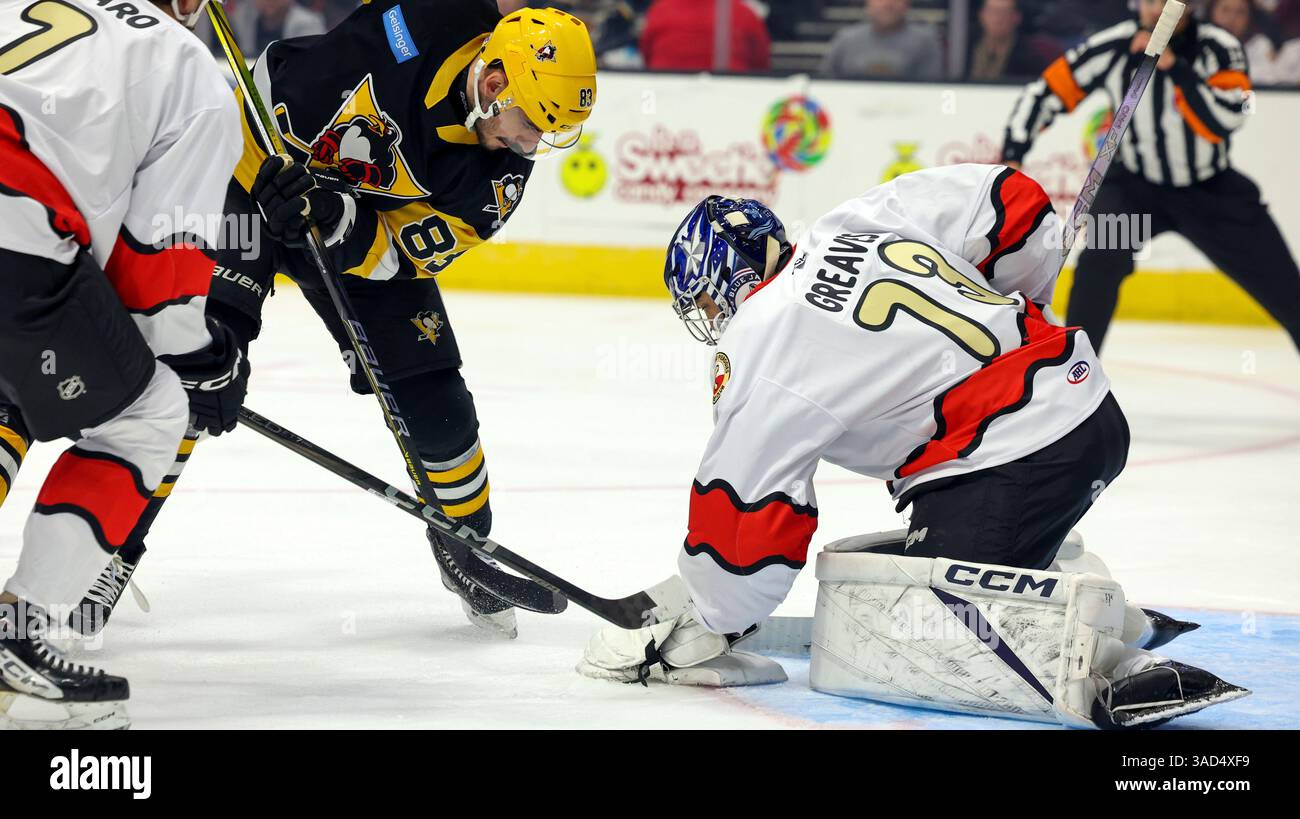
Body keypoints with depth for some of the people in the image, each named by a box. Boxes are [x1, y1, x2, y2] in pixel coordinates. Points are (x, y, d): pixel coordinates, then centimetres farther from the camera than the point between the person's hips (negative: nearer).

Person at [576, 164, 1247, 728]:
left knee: (920, 649, -9)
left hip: (1009, 460, -9)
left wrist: (705, 629, 10)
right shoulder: (860, 223, 16)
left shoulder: (759, 343, -4)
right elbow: (1011, 199, 19)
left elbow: (745, 501, -4)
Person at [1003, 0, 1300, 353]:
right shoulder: (1112, 48, -17)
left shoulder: (1219, 48, -20)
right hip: (1136, 184, 0)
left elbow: (1225, 119, -34)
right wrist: (1012, 155, -20)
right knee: (1100, 260, -26)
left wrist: (1173, 65, -38)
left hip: (1213, 191, 0)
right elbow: (1044, 94, -10)